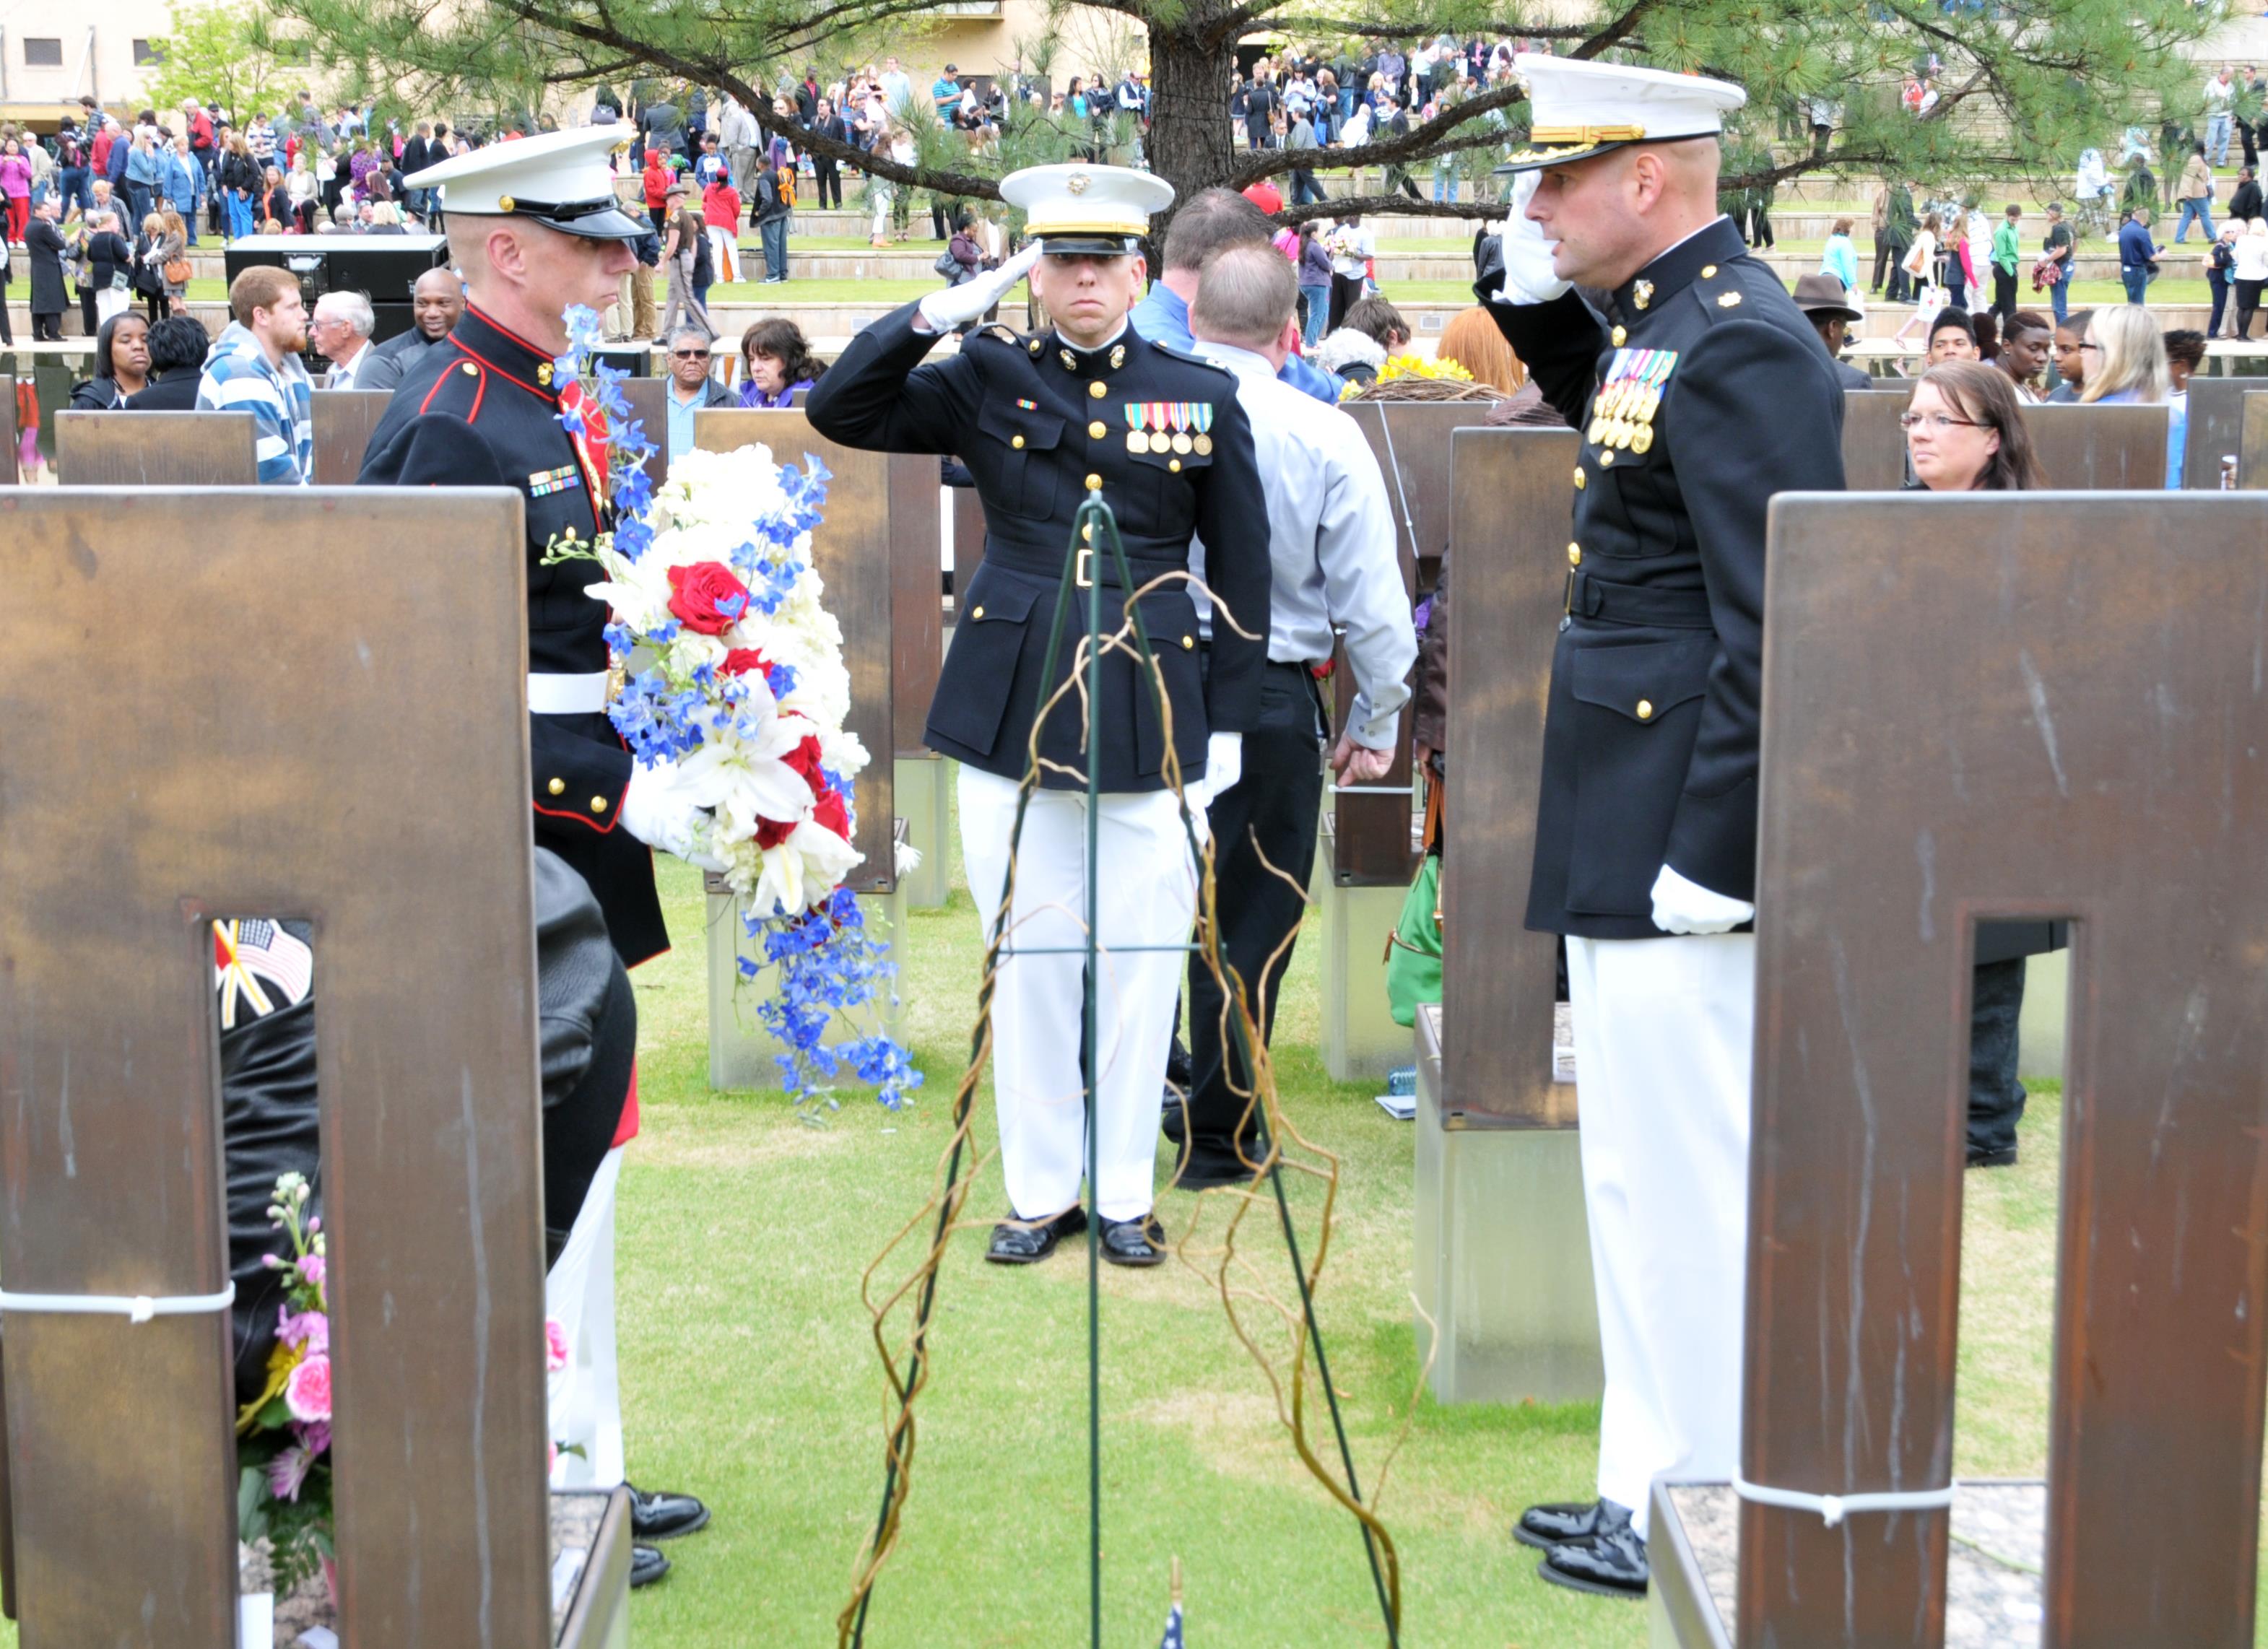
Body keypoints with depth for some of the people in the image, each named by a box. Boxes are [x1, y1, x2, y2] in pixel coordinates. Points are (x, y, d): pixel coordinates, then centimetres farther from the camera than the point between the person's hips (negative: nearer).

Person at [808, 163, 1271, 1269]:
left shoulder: (1202, 397, 5)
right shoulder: (986, 381, 5)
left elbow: (1242, 570, 9)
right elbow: (839, 410, -4)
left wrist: (1229, 721, 5)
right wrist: (946, 309, -11)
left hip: (1152, 710, 0)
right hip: (1011, 706, 0)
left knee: (1140, 960, 4)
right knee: (1027, 957, 6)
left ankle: (1124, 1195, 18)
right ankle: (1040, 1189, 20)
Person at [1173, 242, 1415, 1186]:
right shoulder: (1324, 438, -8)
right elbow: (1372, 601, -4)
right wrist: (1377, 723, 9)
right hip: (1270, 701, -2)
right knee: (1247, 919, 8)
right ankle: (1217, 1137, 16)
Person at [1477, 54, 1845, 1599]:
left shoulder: (1740, 343, -18)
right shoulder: (1665, 318, 11)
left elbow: (1780, 631, -22)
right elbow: (1604, 408, 36)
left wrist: (1714, 852, -23)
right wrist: (1531, 287, 18)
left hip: (1679, 842, -10)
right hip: (1625, 836, 10)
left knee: (1680, 1183, 0)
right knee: (1647, 1174, 17)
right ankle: (1655, 1485, 30)